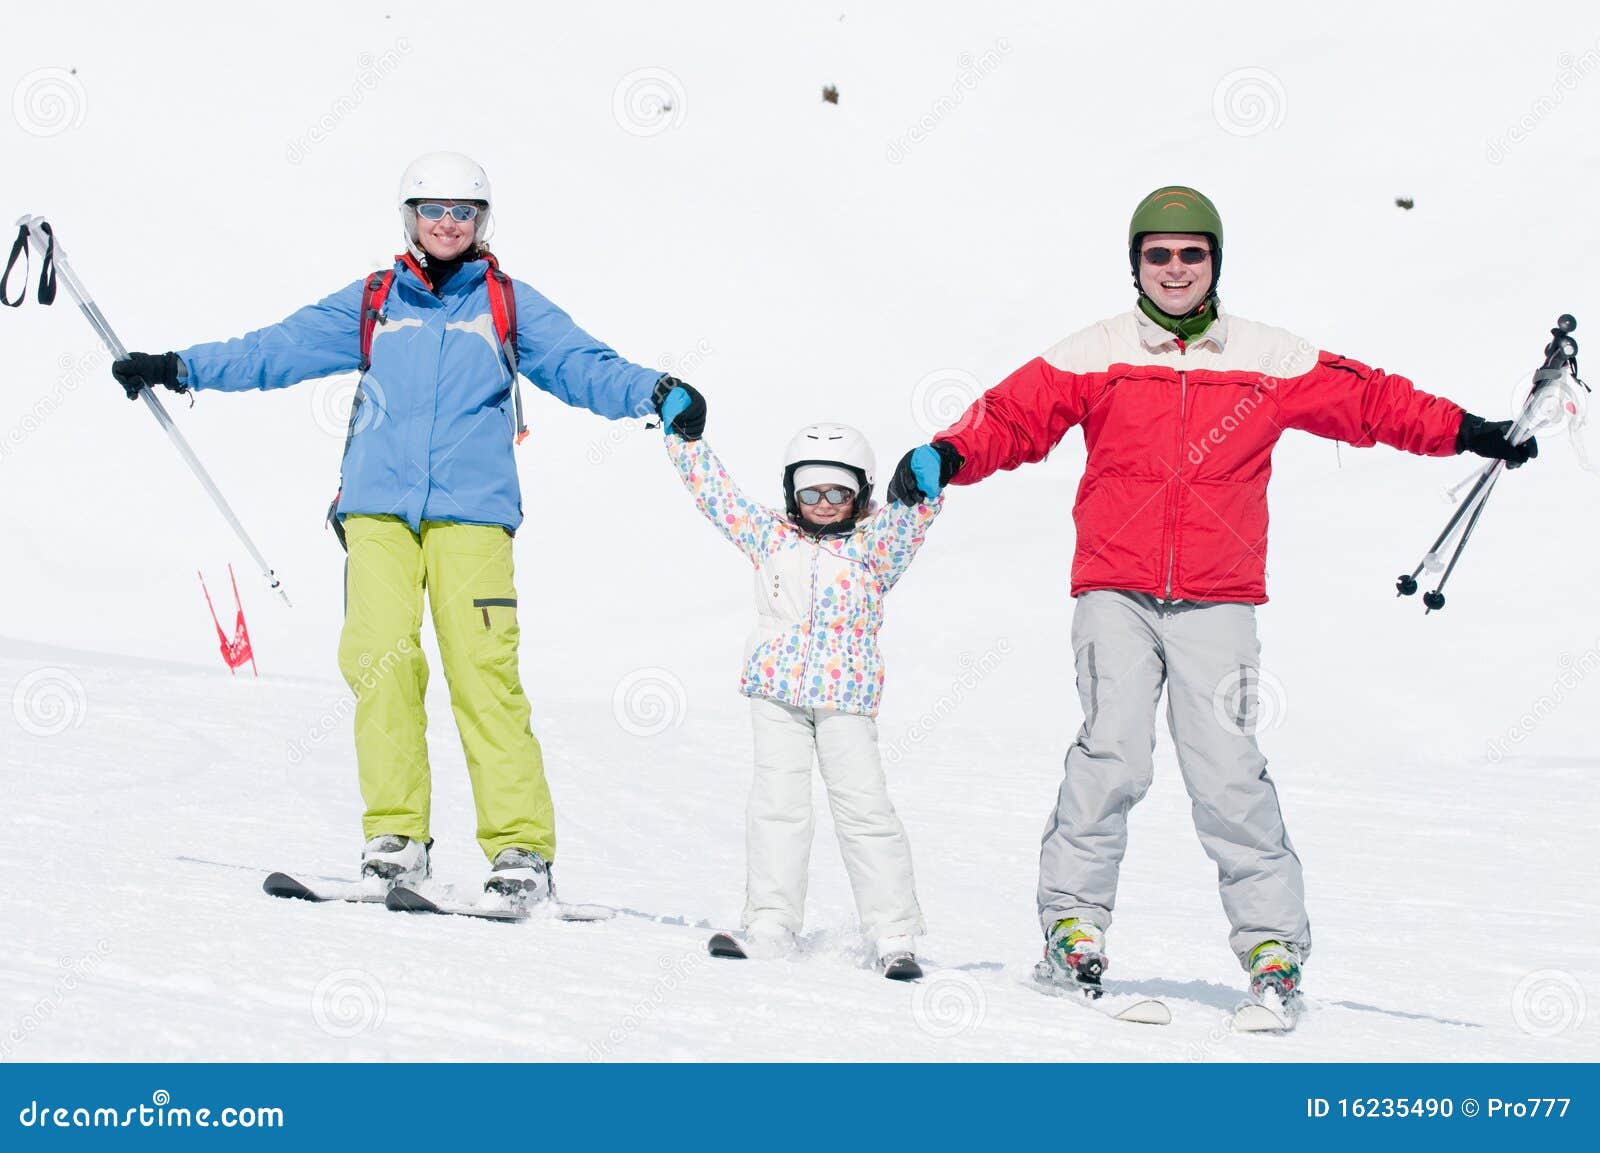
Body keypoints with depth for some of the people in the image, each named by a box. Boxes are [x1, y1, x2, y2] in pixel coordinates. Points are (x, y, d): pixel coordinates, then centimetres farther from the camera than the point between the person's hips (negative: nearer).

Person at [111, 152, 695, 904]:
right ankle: (395, 835, -9)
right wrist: (181, 369, 9)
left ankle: (521, 844, -12)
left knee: (483, 671, -13)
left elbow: (581, 365, 3)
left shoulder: (510, 305, 13)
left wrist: (650, 392, -15)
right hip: (379, 510, 2)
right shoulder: (369, 306, 17)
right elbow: (278, 349, 16)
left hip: (471, 511, -2)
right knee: (381, 657, -15)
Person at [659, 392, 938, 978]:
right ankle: (769, 929, 0)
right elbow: (715, 490, 15)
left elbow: (911, 515, -9)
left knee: (864, 807, -4)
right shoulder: (771, 537, 13)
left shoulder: (873, 546, 7)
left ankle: (895, 936, -2)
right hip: (777, 692, 2)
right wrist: (681, 434, 13)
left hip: (846, 695, -2)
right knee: (777, 803, -1)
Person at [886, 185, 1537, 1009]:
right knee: (1113, 752, -15)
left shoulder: (1270, 362, 10)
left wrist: (1468, 434, 8)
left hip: (1216, 605, 0)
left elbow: (1368, 400, 13)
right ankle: (1072, 918, -1)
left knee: (1227, 772, -8)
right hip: (1115, 593, 0)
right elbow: (1012, 415, 3)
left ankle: (1272, 942, 0)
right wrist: (944, 458, -14)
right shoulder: (1095, 356, 7)